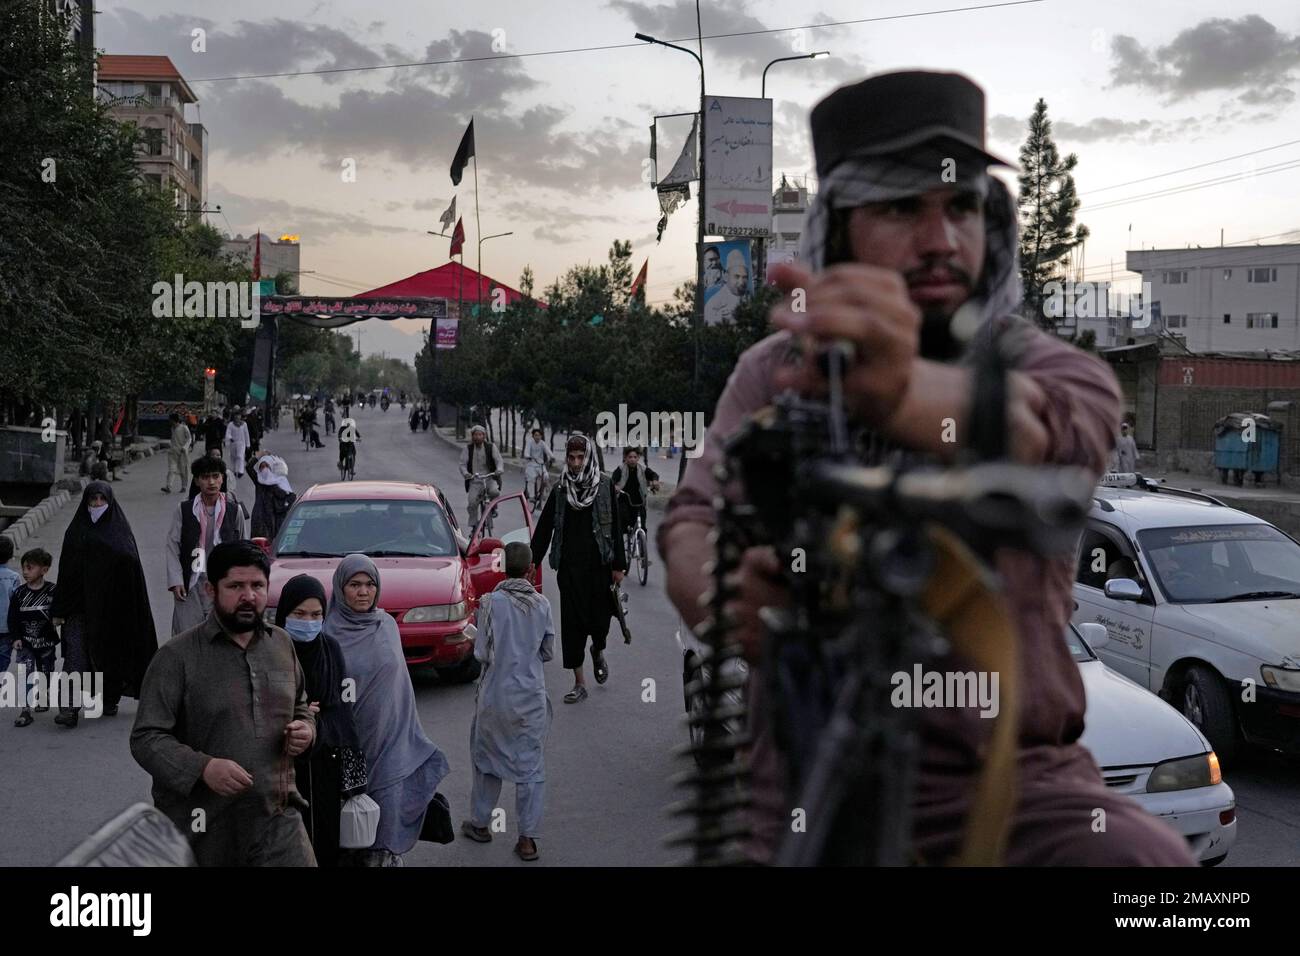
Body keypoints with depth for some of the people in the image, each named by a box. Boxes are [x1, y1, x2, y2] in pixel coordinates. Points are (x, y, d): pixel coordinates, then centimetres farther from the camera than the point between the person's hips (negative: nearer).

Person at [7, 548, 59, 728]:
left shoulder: (52, 591, -7)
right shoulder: (19, 593, -3)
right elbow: (12, 618, 0)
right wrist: (16, 638, -8)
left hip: (47, 641, 0)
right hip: (25, 642, 0)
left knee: (46, 673, 14)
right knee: (26, 673, -13)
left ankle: (44, 699, 40)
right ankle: (26, 710, -14)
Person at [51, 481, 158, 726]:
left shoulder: (120, 530, 7)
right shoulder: (76, 531, 10)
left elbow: (131, 560, -5)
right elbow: (66, 571, 7)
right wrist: (59, 610, 2)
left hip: (111, 602, 0)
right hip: (80, 603, 0)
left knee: (111, 651, 8)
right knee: (76, 653, -9)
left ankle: (110, 699, 24)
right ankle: (69, 708, -16)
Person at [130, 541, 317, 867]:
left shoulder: (282, 644, 10)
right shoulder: (178, 656, -6)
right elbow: (146, 738, -10)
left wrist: (306, 728, 2)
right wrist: (203, 767, -25)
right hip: (203, 828, -3)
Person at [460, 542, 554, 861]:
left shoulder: (491, 602, -11)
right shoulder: (542, 605, -5)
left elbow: (481, 653, -10)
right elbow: (548, 652, 3)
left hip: (495, 695, -1)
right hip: (531, 696, 1)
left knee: (486, 758, 18)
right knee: (530, 765, 6)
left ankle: (480, 823, 31)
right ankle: (527, 838, 7)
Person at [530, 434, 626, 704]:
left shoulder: (605, 487, 1)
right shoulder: (560, 489, 6)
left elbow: (615, 528, 1)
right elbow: (544, 528, 7)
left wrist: (618, 565, -3)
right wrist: (532, 561, 2)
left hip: (599, 565, -1)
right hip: (569, 567, 1)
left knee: (600, 617, 1)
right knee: (572, 622, 0)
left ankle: (598, 651, 37)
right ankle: (579, 684, 8)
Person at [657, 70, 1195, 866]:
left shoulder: (1062, 376, -5)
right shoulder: (775, 371, 4)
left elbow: (1024, 428, -29)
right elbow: (693, 523, -9)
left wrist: (895, 388, -52)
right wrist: (724, 596, -34)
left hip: (1009, 781, -1)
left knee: (1143, 859, -27)